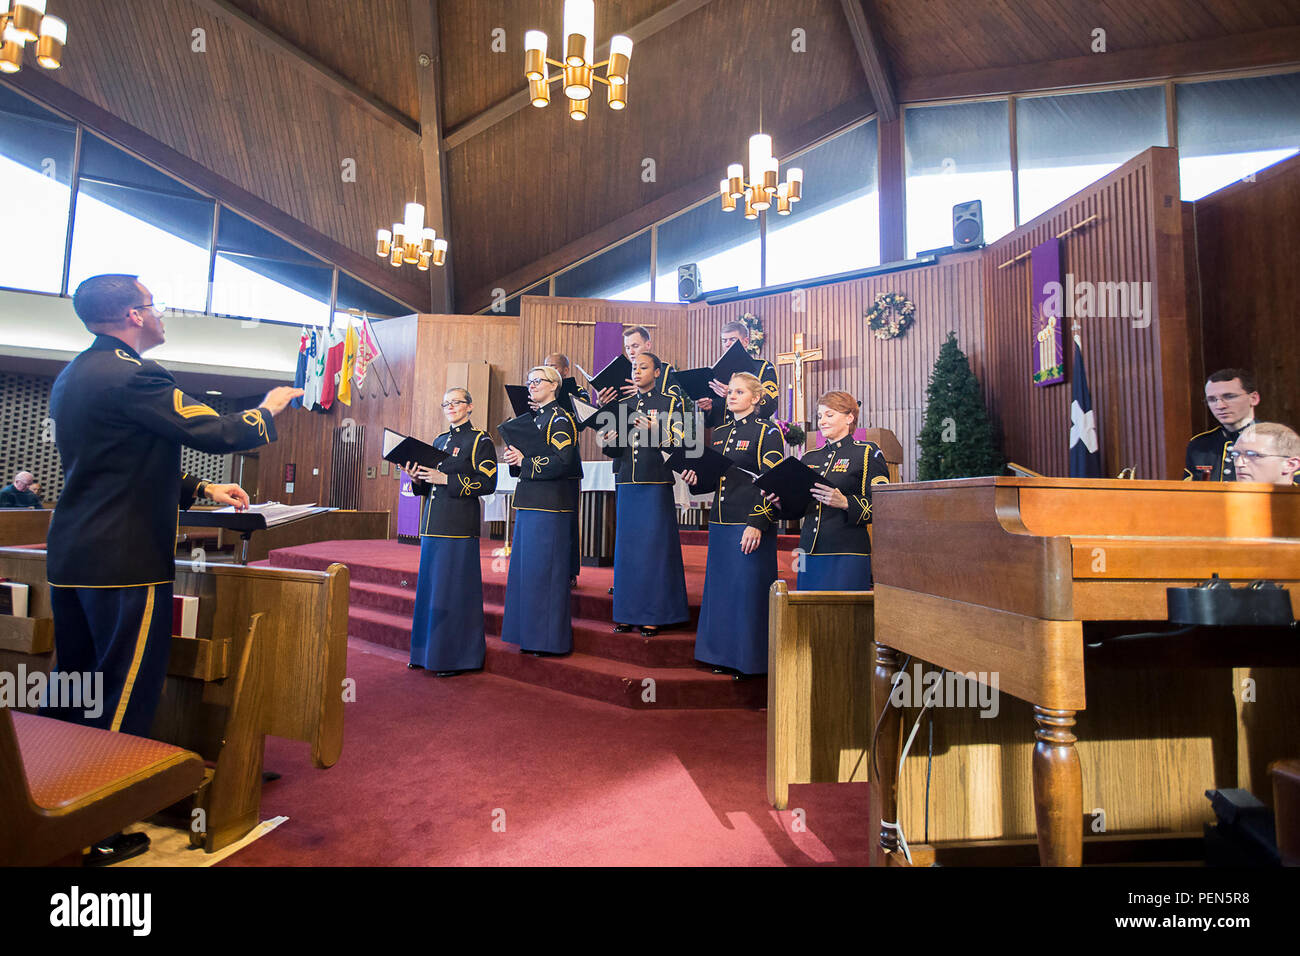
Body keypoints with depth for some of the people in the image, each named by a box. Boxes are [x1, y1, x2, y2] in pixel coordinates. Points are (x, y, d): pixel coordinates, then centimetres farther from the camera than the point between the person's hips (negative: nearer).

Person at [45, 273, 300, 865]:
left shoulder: (71, 376, 16)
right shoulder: (134, 374, -16)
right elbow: (215, 434, -19)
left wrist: (201, 490, 17)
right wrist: (267, 410, 0)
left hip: (70, 556, 10)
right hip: (126, 561, -10)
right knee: (124, 702, 2)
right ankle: (101, 837, 12)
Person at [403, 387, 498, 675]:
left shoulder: (480, 440, -1)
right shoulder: (439, 441, 20)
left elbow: (487, 482, -12)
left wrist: (445, 479, -17)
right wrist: (418, 480, 0)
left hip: (459, 527, -7)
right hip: (433, 524, 7)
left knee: (454, 589, -6)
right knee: (430, 587, 10)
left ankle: (457, 656, 4)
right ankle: (428, 653, 21)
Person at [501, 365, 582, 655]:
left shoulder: (560, 418, -9)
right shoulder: (535, 418, 19)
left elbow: (561, 462, -20)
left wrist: (524, 461, -15)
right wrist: (515, 457, 2)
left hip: (549, 504, -10)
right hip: (529, 502, 10)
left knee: (543, 568, -5)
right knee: (527, 568, 13)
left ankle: (550, 638, 5)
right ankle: (532, 634, 23)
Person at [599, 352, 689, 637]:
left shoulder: (671, 403, 3)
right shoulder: (623, 405, 17)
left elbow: (678, 444, -7)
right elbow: (614, 450, 17)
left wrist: (654, 431, -22)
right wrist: (608, 442, -5)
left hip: (656, 485, -5)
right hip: (627, 485, 5)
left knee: (654, 546, -3)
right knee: (626, 546, 7)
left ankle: (654, 614, 7)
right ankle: (628, 612, 17)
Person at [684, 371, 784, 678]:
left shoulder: (767, 432, -6)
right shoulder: (718, 433, 15)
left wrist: (757, 524, -19)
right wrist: (697, 478, -1)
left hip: (750, 525, -7)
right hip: (720, 523, 7)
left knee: (748, 589, -1)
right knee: (721, 588, 12)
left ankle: (750, 659, 13)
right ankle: (724, 655, 25)